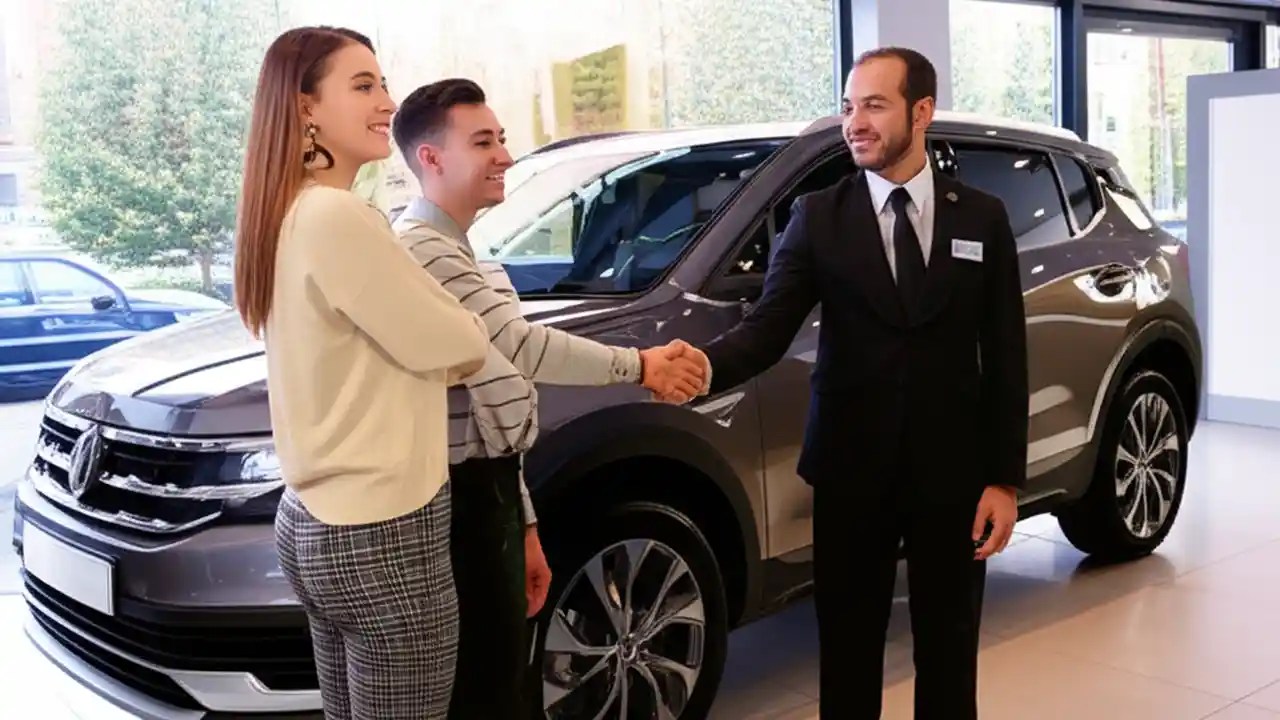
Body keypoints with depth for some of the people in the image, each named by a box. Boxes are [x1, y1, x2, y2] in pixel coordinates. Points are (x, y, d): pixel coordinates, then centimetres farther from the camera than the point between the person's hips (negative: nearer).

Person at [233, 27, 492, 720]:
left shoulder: (285, 216, 10)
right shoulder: (337, 216, -20)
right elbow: (458, 349, -12)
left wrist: (444, 342, 1)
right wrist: (467, 337, 8)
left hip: (314, 524, 10)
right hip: (380, 536, -10)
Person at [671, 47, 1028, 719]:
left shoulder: (982, 218, 2)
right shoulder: (818, 216, -1)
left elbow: (1005, 358, 2)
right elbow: (769, 326, -11)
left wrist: (1005, 479, -3)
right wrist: (704, 364, -32)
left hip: (954, 473, 1)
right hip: (852, 473, 0)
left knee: (949, 653, 14)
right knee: (848, 654, 11)